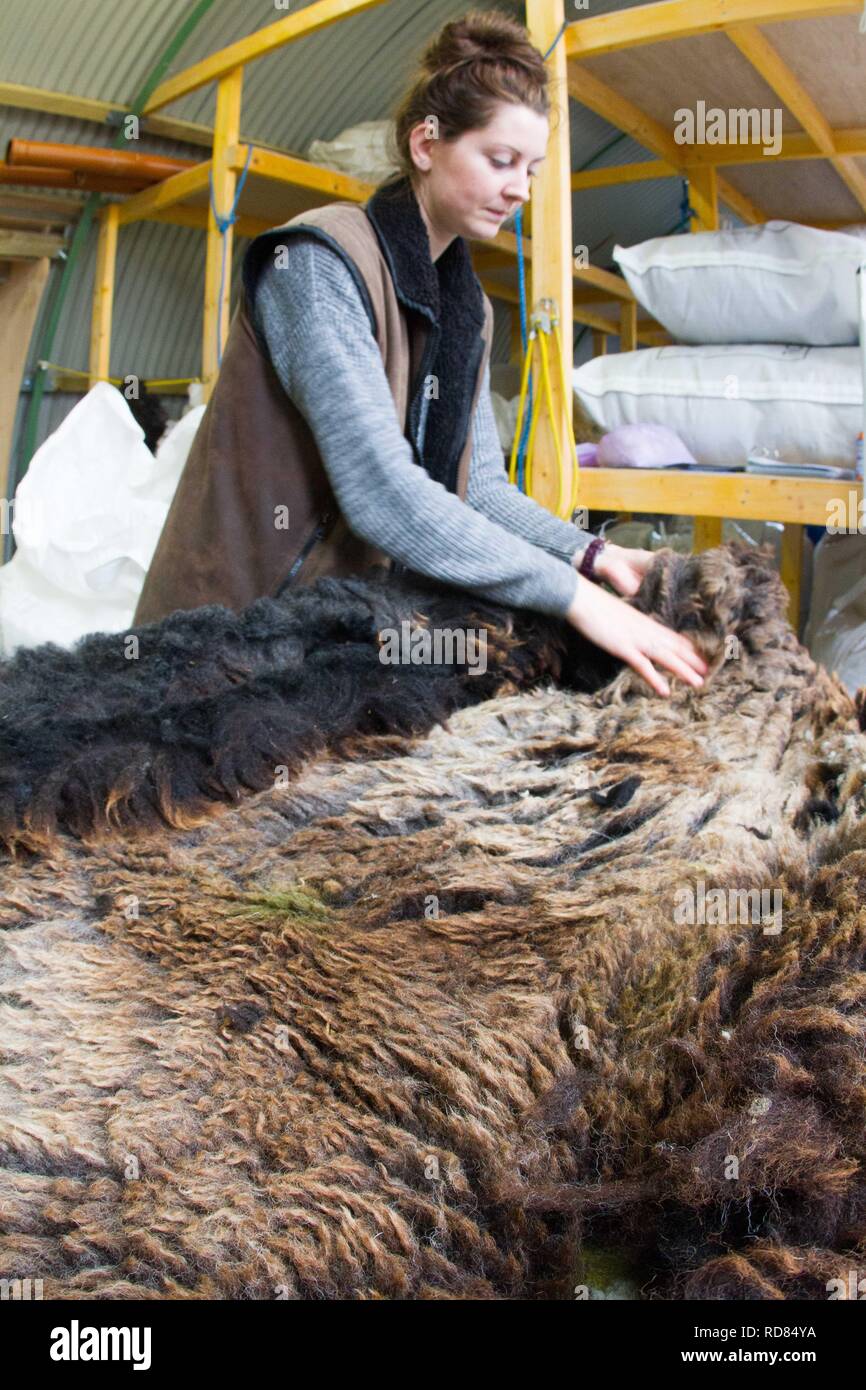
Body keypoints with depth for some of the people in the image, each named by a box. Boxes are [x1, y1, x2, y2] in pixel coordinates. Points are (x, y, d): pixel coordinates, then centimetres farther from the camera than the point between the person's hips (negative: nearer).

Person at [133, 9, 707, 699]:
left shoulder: (467, 305, 10)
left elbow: (478, 487, 6)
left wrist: (591, 554, -12)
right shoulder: (321, 260, -16)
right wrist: (573, 596, -27)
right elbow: (379, 491, -27)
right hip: (237, 614, -6)